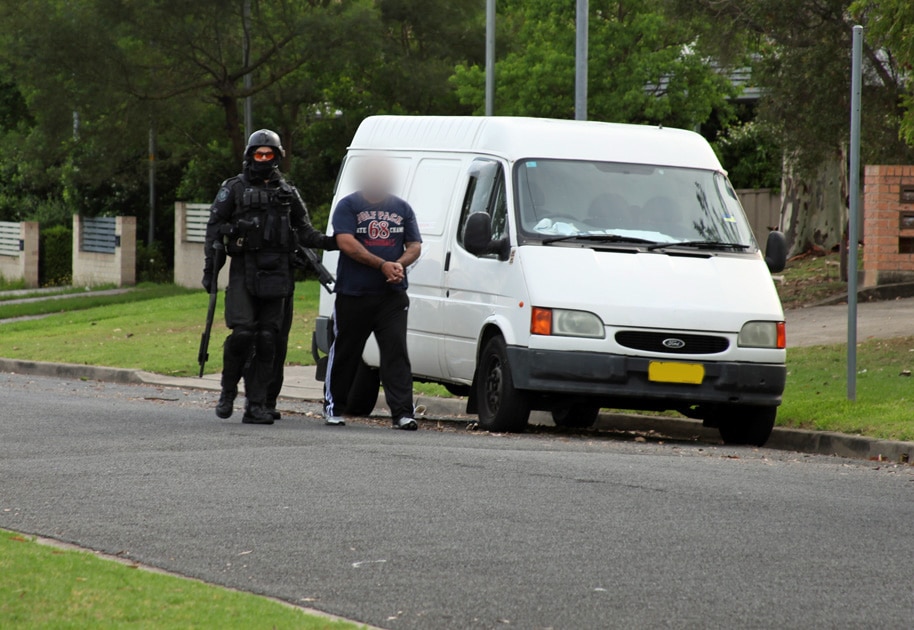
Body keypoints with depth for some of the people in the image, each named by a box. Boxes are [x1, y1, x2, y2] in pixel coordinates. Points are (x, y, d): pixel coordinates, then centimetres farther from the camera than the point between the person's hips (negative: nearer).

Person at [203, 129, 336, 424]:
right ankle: (228, 392, 5)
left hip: (276, 273, 3)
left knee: (268, 340, 0)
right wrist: (209, 268, -4)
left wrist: (326, 242, -1)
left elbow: (303, 230, 18)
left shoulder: (287, 193, 16)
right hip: (243, 270, -3)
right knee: (242, 333, -15)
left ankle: (256, 405, 2)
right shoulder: (234, 189, 6)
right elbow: (214, 229, 4)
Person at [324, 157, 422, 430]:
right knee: (344, 353, 7)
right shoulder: (348, 206, 1)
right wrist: (382, 265, -18)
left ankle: (402, 412, -12)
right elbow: (346, 243, -12)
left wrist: (400, 264, -12)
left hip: (392, 296, 2)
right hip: (353, 294, -2)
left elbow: (415, 246, 11)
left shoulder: (402, 208, 14)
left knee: (396, 351, -8)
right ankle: (333, 407, 21)